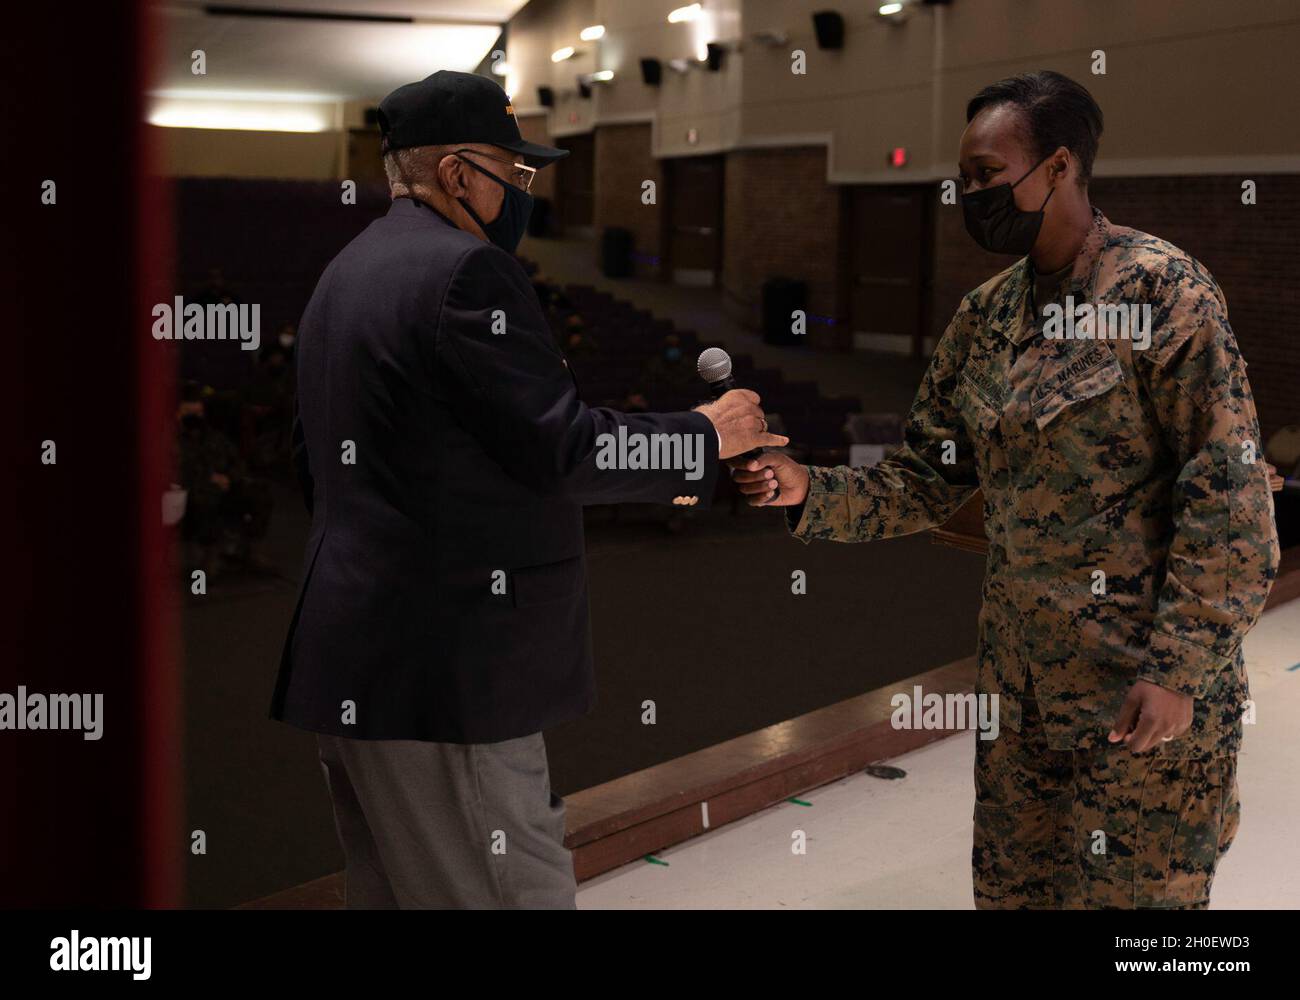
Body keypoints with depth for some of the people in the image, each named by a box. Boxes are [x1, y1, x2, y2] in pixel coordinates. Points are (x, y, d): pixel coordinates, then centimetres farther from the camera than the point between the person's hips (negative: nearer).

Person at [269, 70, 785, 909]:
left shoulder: (345, 273, 16)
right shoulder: (464, 272, -15)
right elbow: (563, 447, -17)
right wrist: (707, 437, -5)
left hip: (352, 661, 10)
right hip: (443, 672, -10)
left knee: (394, 888, 17)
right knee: (518, 889, -4)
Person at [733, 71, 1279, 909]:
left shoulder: (1163, 290, -13)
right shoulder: (983, 318, 6)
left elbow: (1229, 502, -15)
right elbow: (925, 484, 9)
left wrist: (1181, 674, -18)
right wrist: (809, 493, -7)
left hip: (1148, 695, -6)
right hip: (1022, 685, 7)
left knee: (1131, 894, 4)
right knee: (1009, 889, 15)